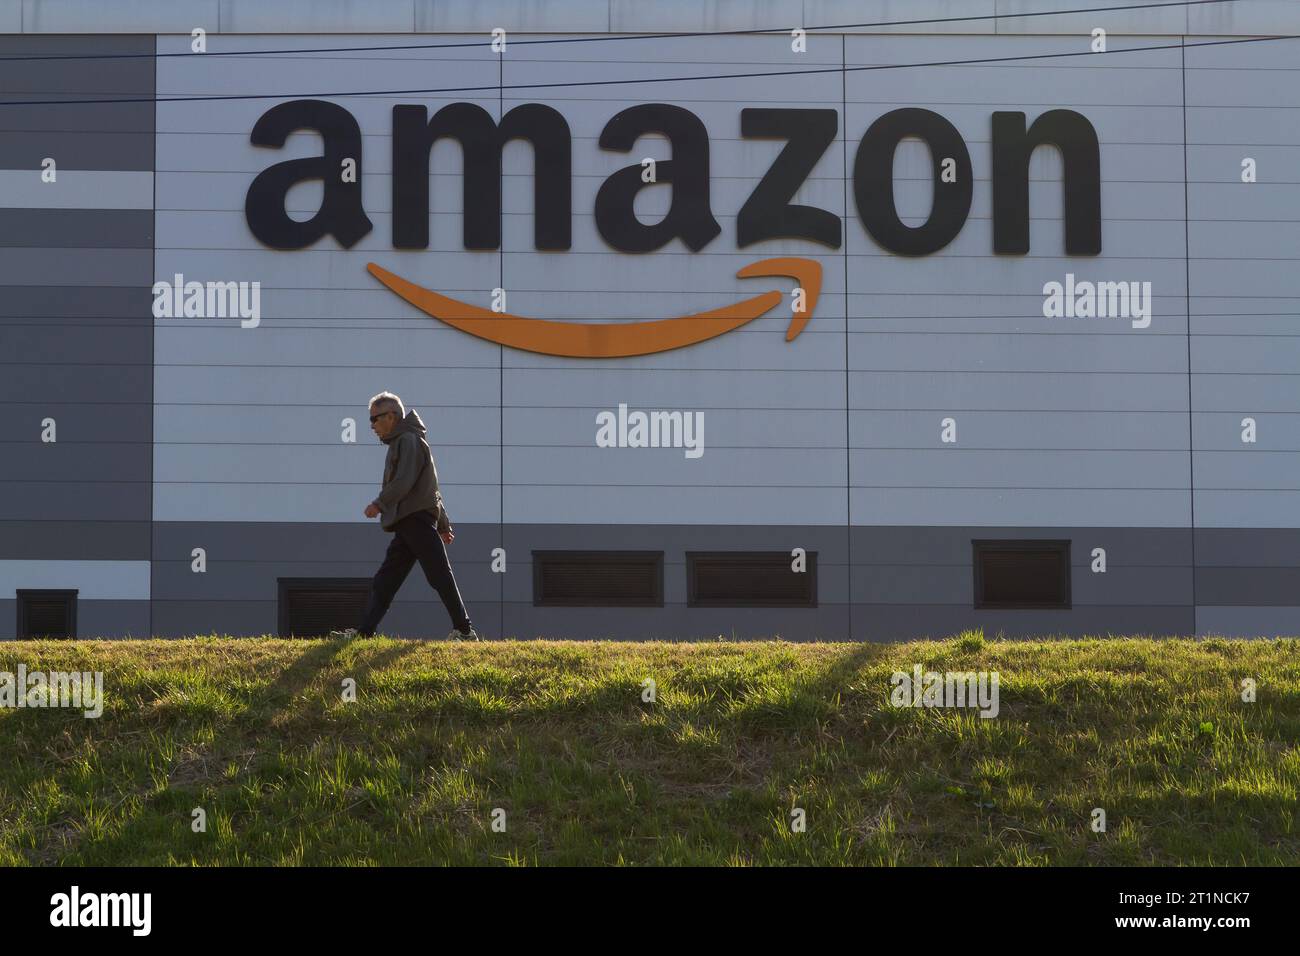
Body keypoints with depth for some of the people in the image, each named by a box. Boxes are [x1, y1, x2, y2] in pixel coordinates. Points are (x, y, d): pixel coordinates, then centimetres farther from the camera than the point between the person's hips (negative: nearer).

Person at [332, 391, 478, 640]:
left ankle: (464, 630, -7)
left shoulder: (409, 440, -6)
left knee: (440, 577, -9)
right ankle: (363, 632, 5)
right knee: (384, 581, 6)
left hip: (417, 520, -10)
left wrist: (380, 503, -11)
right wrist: (443, 524, 25)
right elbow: (431, 488, 25)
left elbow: (404, 481, -19)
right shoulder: (400, 443, 24)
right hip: (407, 525, 10)